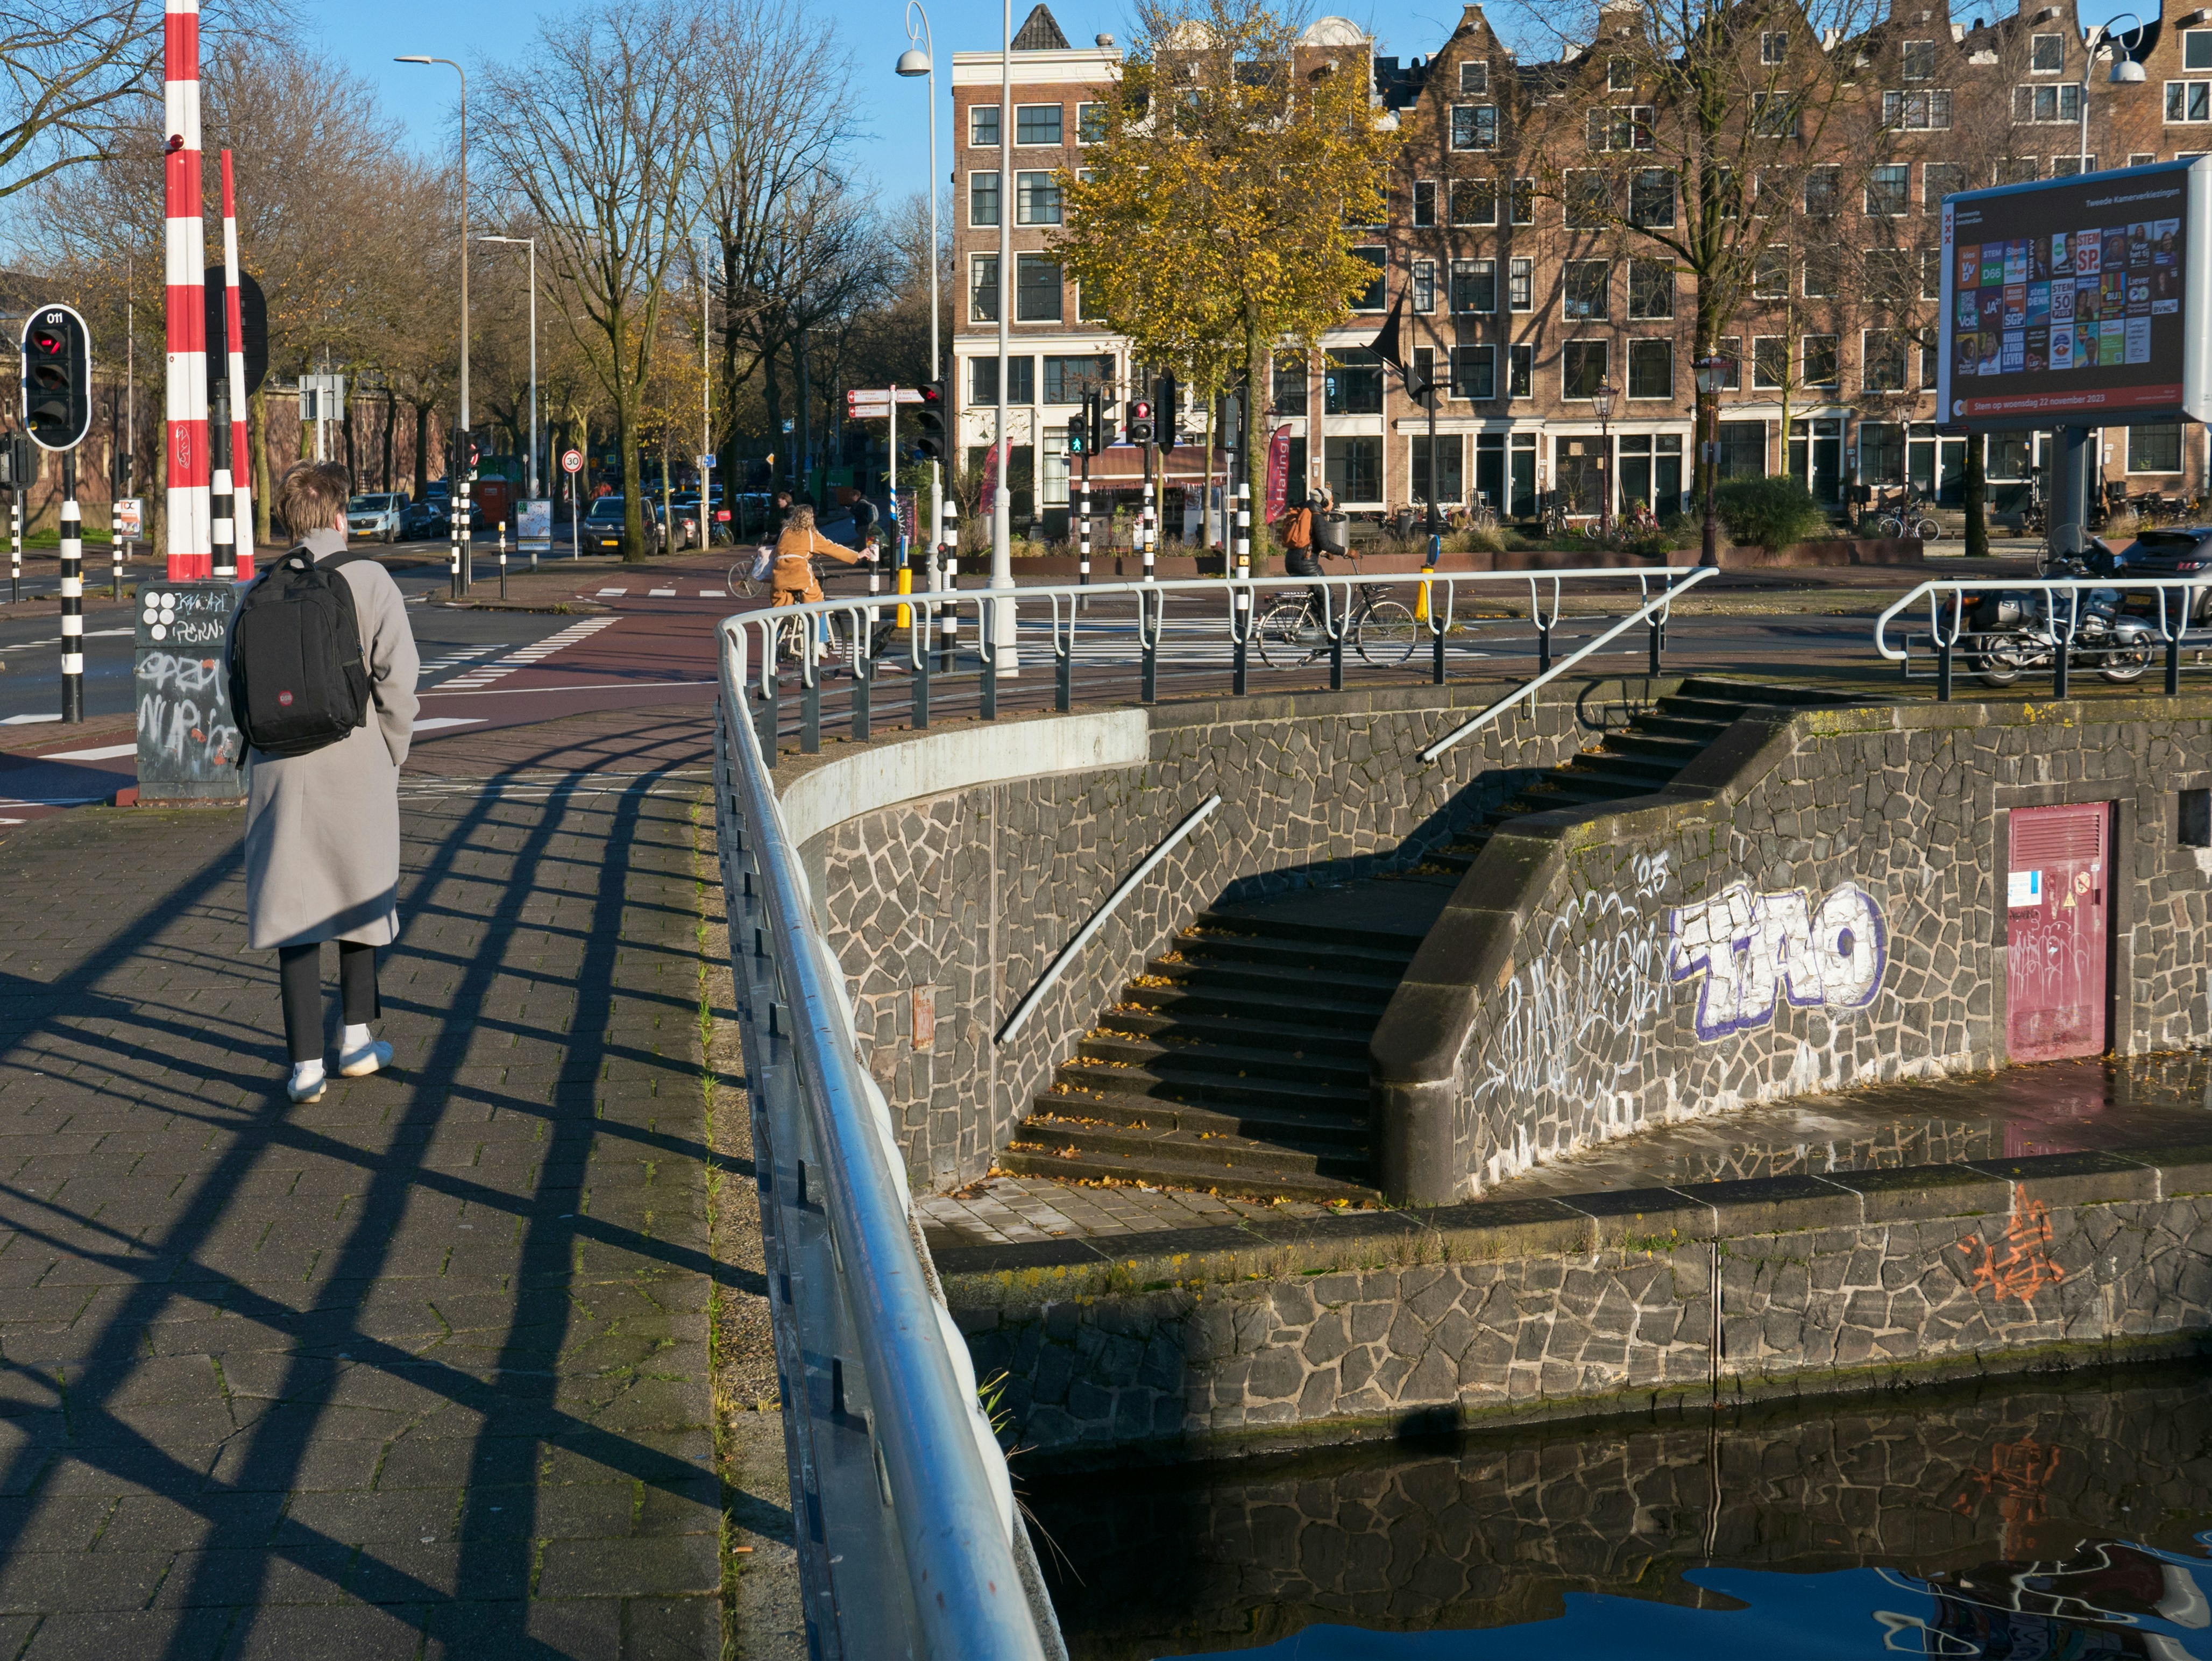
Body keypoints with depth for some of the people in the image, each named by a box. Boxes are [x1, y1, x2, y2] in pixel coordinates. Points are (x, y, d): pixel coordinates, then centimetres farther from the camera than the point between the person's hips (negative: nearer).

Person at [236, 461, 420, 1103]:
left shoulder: (265, 586, 2)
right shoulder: (369, 579, -6)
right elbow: (397, 675, -12)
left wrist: (262, 740, 14)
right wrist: (393, 753, 1)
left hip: (280, 767, 1)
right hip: (355, 763, -1)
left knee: (292, 906, 5)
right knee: (357, 893, 18)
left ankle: (306, 1063, 3)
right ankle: (357, 1038, 24)